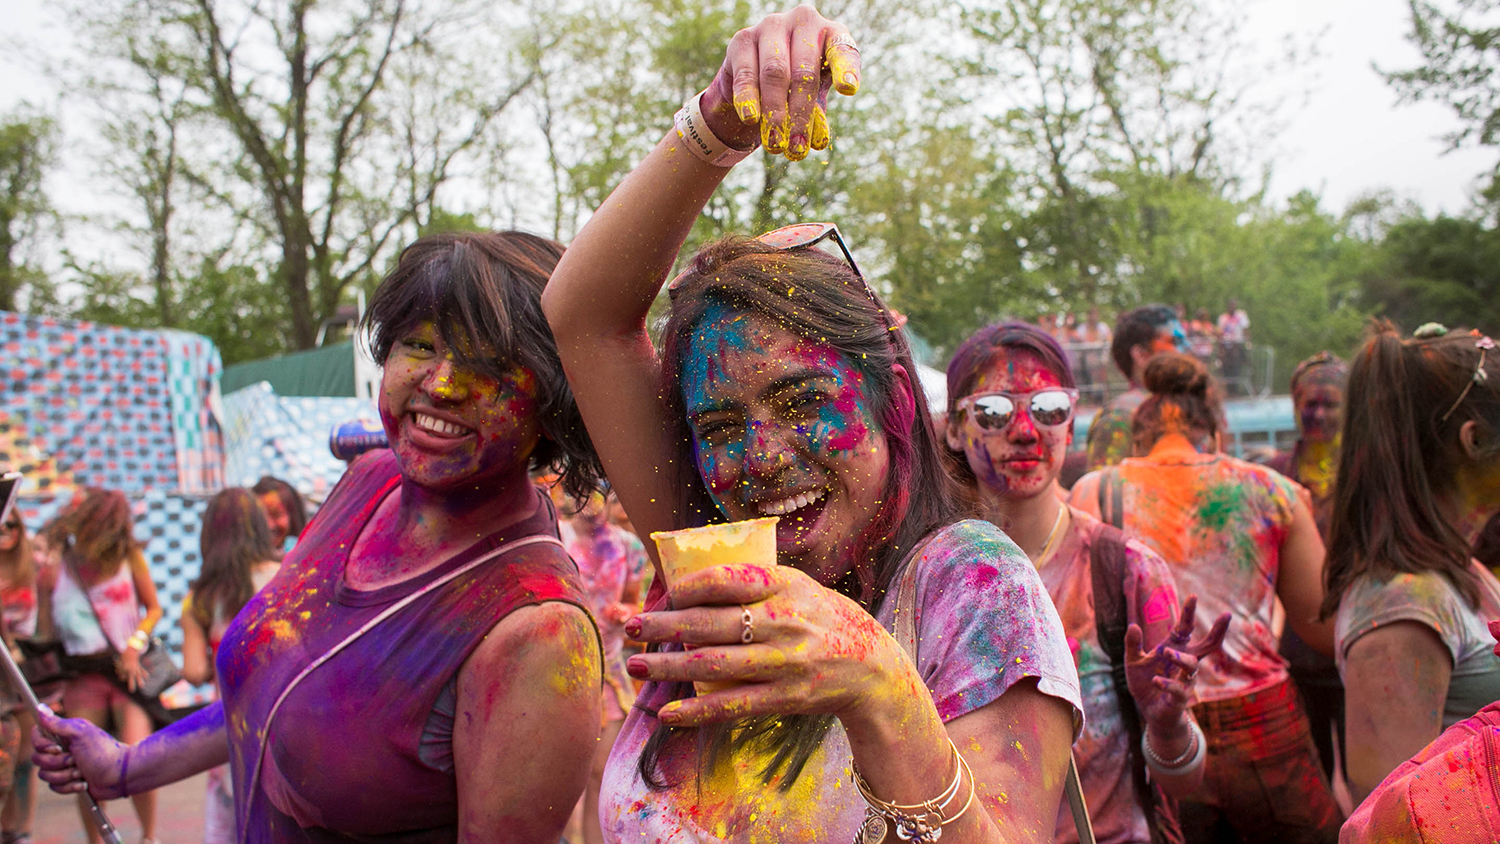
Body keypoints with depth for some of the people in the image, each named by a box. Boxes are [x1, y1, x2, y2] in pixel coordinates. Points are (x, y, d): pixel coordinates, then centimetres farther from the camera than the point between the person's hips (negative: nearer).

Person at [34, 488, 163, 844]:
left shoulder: (128, 557, 0)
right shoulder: (53, 573, 0)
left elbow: (153, 608, 7)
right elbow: (46, 635, 7)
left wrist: (135, 645, -8)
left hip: (128, 669, -1)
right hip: (83, 676, 1)